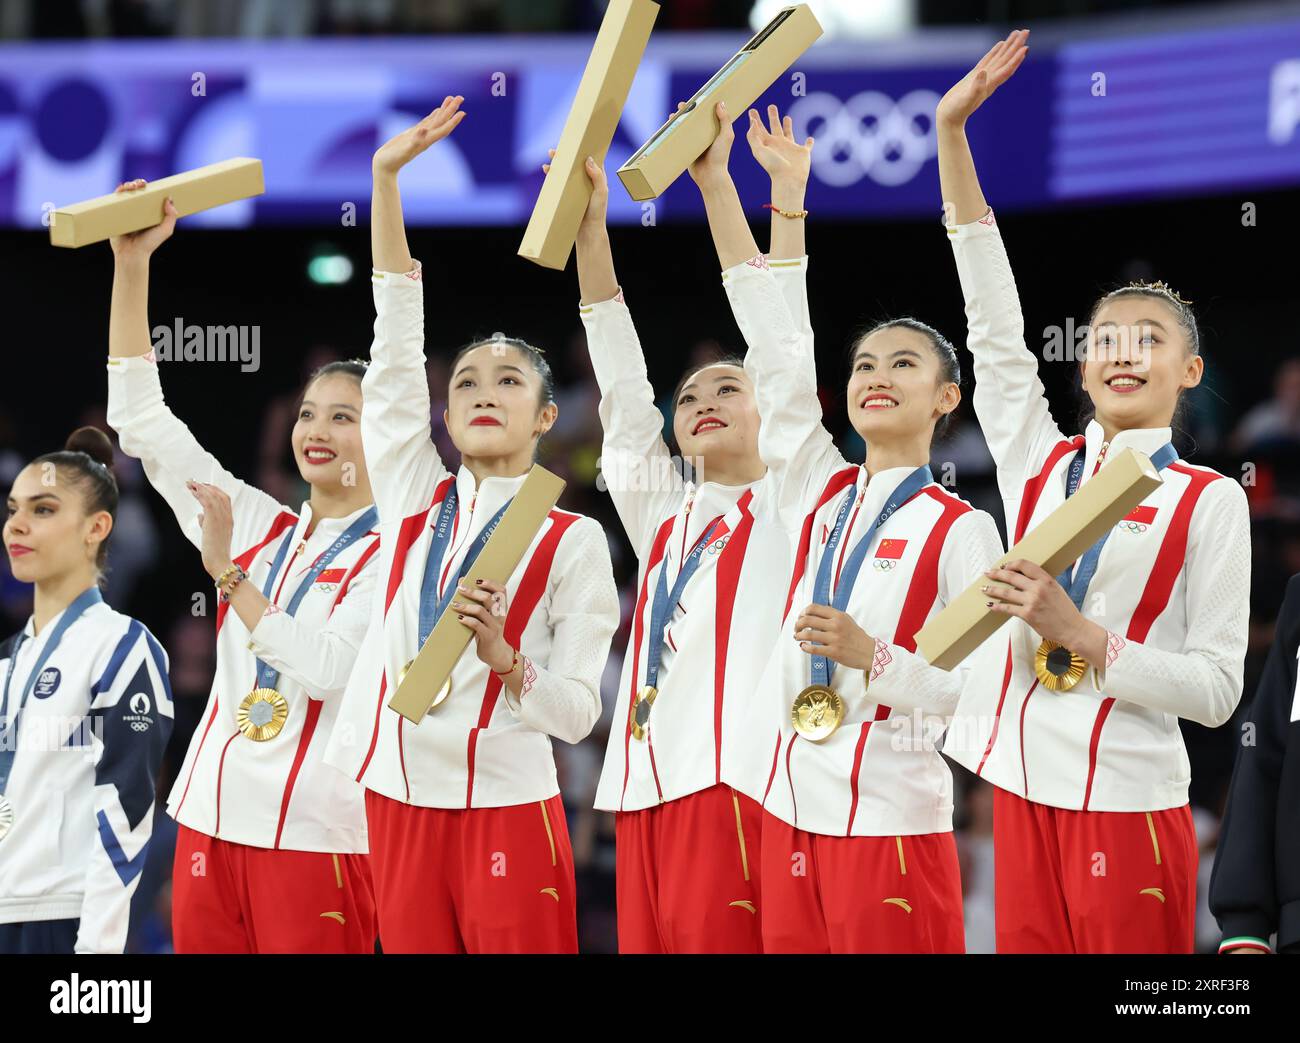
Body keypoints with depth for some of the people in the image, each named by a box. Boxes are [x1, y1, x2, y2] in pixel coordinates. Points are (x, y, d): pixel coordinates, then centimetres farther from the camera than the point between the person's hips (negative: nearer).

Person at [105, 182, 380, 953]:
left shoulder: (390, 553, -3)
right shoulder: (262, 528, 13)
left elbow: (325, 667, -18)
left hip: (316, 831, -6)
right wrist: (131, 264, 3)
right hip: (214, 818, 6)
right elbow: (143, 421, 10)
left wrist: (226, 572, -15)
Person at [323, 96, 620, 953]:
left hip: (507, 810, -4)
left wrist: (502, 658, -22)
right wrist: (386, 178, 1)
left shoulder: (572, 542, 0)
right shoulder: (415, 502, 10)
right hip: (401, 805, 4)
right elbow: (396, 348, 6)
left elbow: (578, 712, -3)